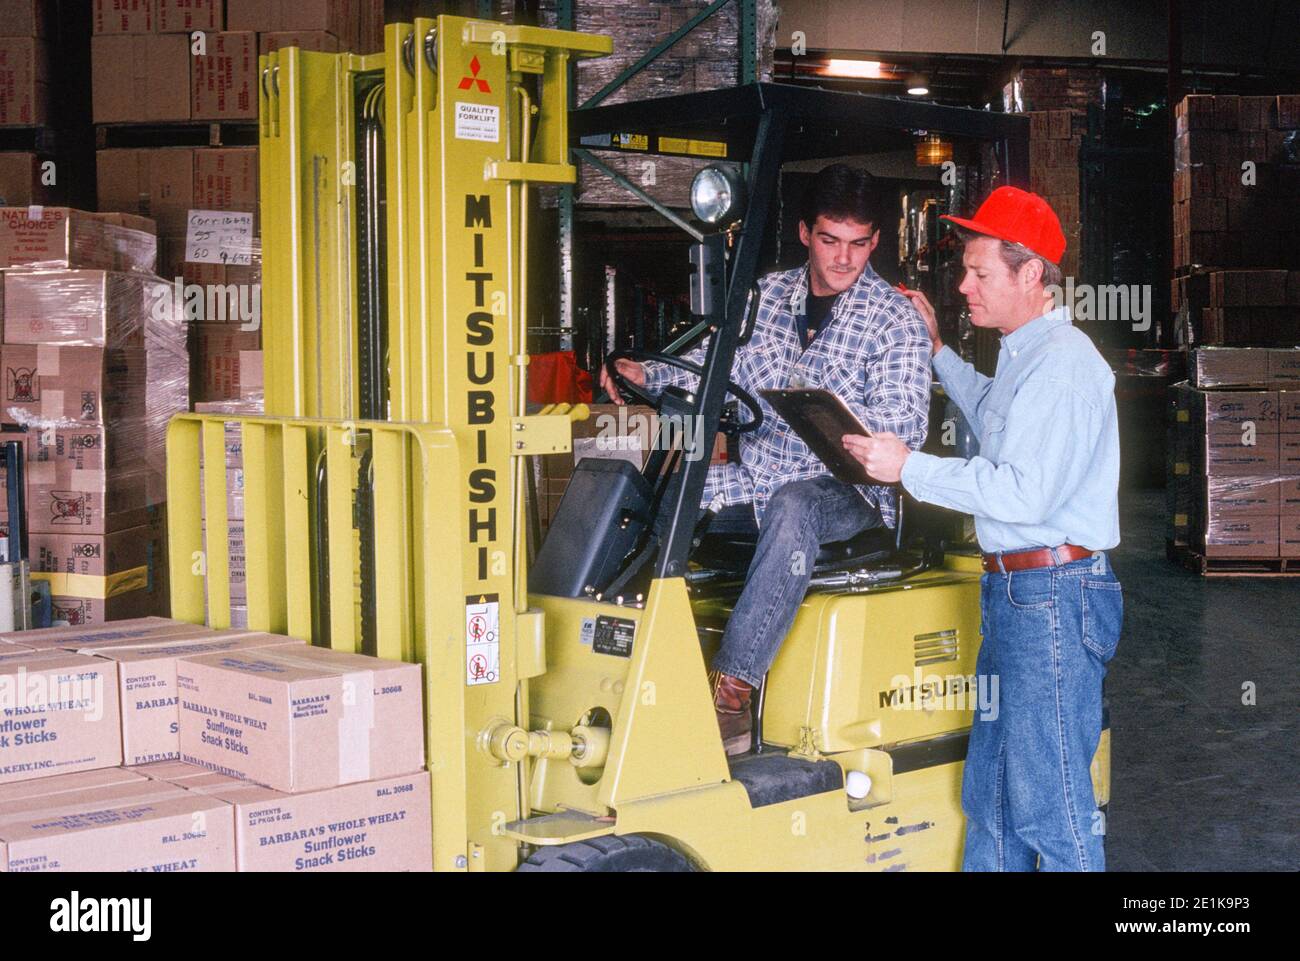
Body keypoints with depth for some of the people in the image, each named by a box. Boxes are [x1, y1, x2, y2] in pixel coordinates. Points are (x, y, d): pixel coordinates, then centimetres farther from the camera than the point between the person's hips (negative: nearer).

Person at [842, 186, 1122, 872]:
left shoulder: (1063, 363, -16)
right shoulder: (1025, 354, 17)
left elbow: (1024, 493, -24)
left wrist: (910, 468, -19)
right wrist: (938, 353, 34)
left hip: (1054, 595, -11)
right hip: (1012, 590, 11)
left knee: (1046, 801, -6)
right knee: (990, 791, 15)